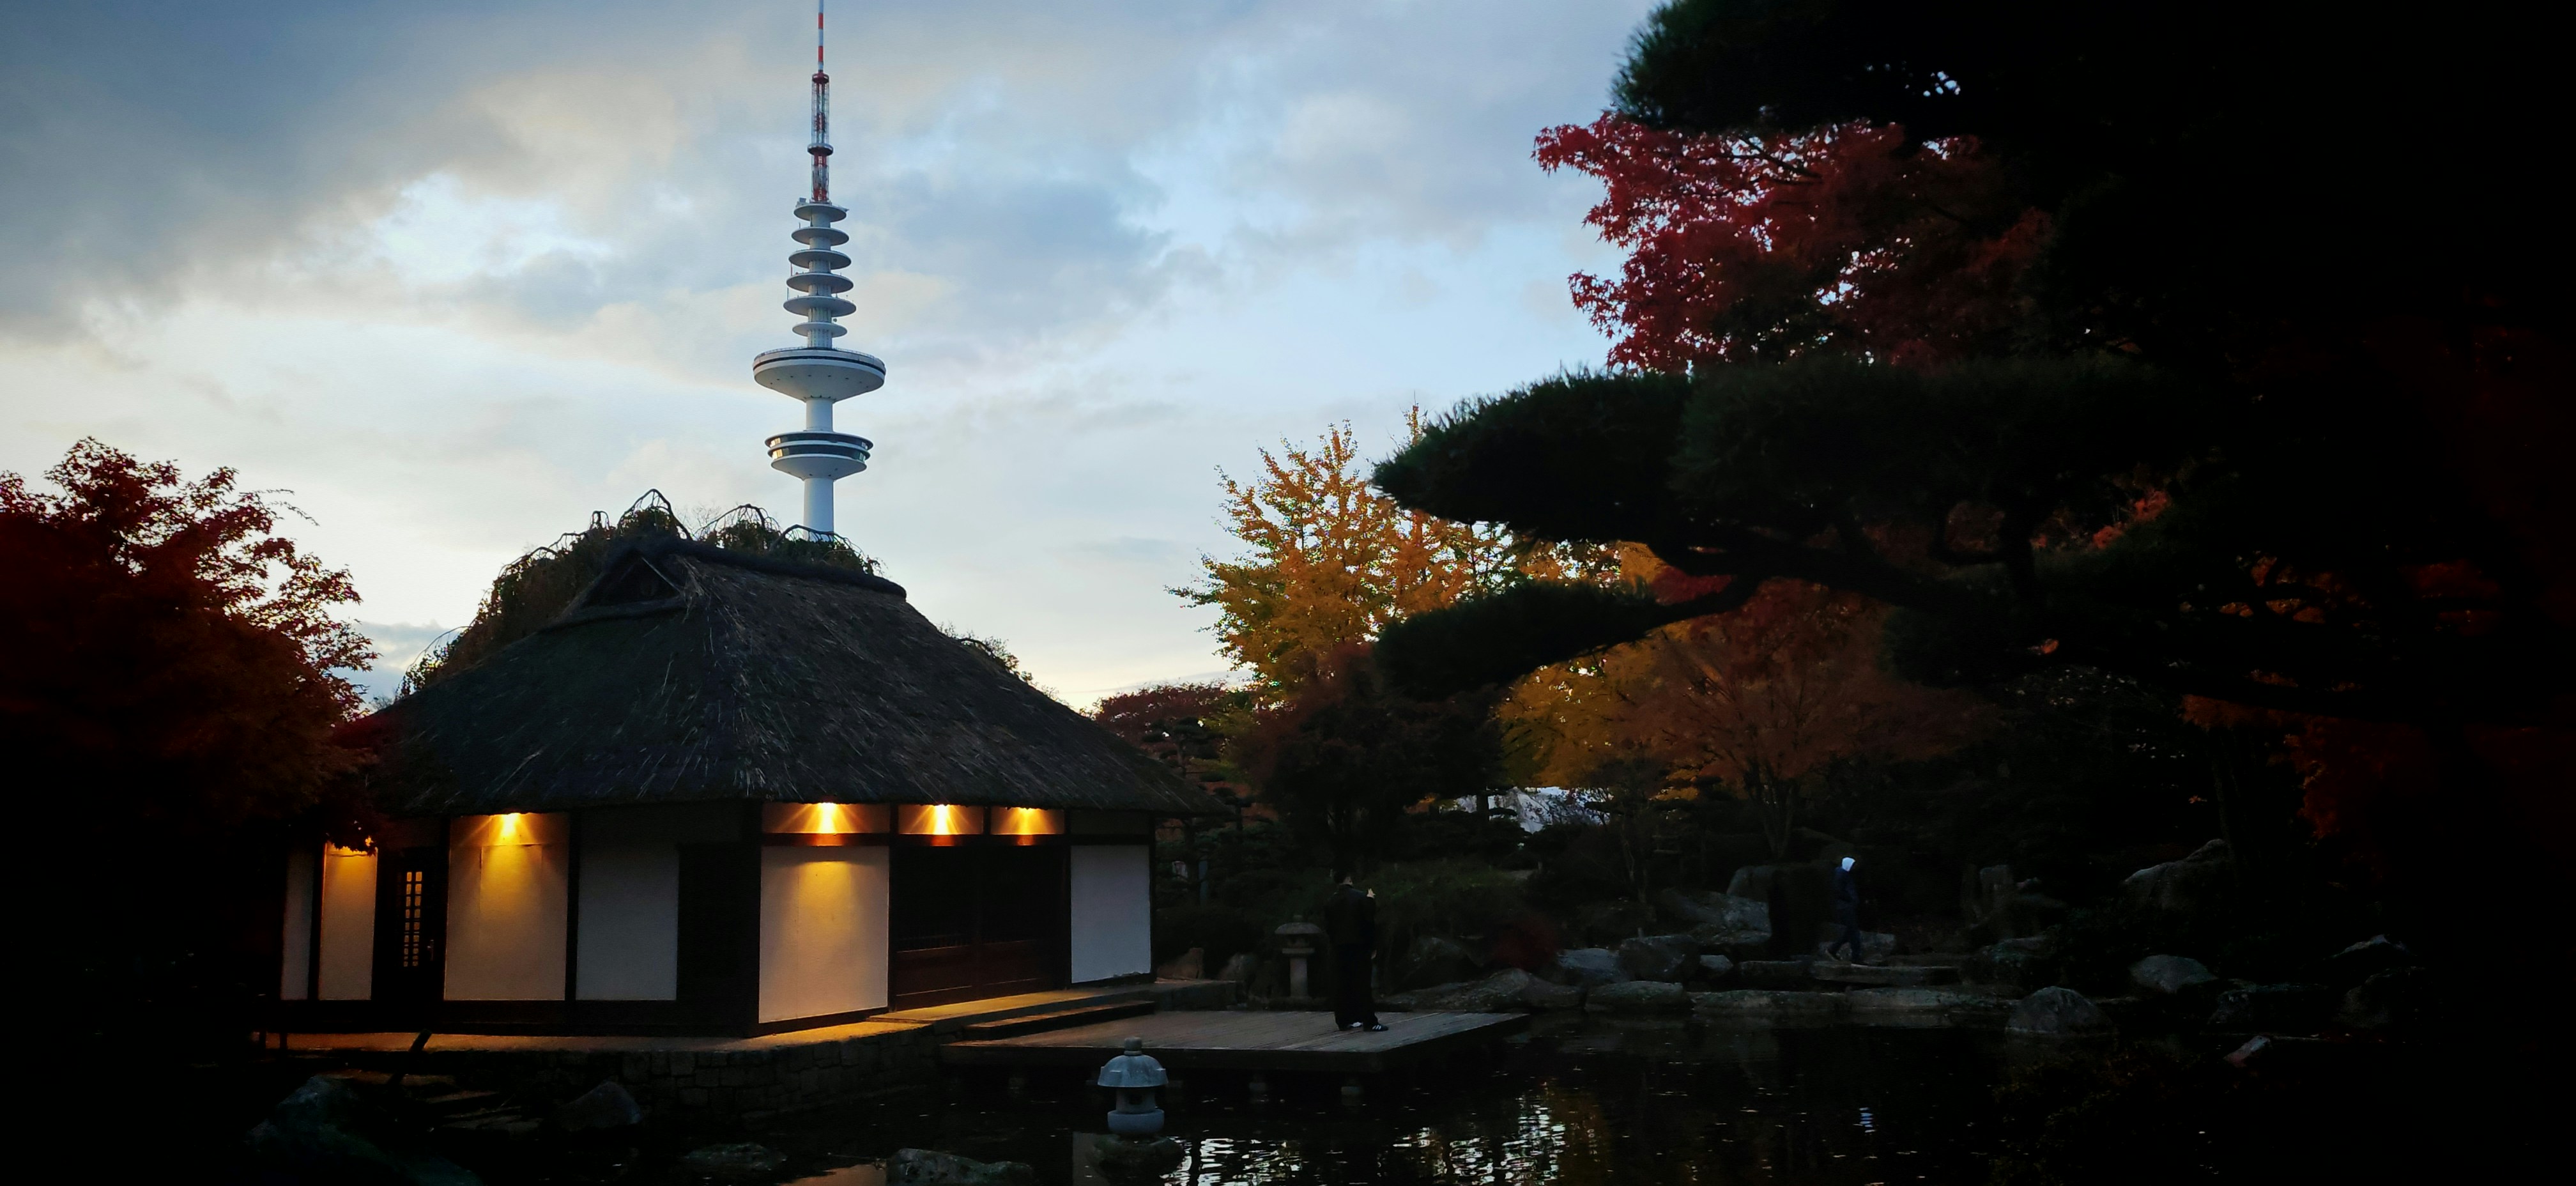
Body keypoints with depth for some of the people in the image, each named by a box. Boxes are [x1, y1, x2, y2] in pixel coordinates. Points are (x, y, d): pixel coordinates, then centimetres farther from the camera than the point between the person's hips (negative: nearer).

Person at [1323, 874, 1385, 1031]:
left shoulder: (1330, 902, 3)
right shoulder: (1361, 898, -8)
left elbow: (1328, 928, 6)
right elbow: (1370, 923, -9)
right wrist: (1373, 947, 0)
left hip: (1339, 948, 4)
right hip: (1360, 947, -4)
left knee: (1341, 985, 8)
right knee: (1362, 984, -3)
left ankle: (1344, 1020, 10)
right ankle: (1369, 1021, -4)